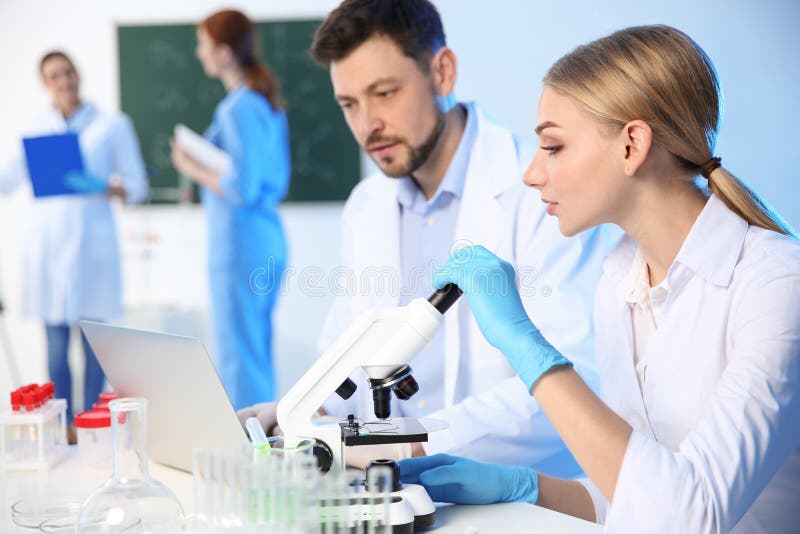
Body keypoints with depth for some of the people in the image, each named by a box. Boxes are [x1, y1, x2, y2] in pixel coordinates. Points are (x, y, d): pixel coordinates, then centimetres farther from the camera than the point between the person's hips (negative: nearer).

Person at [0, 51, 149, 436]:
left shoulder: (112, 125, 6)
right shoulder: (37, 127, 13)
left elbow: (137, 186, 2)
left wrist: (101, 187, -15)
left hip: (91, 241, -2)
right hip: (44, 241, 2)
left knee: (93, 339, -2)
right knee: (56, 340, 1)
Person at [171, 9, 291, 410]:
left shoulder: (237, 108, -15)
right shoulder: (269, 103, 13)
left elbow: (242, 189, -20)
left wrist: (194, 170, -7)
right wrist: (205, 170, 15)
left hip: (240, 241, -10)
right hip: (269, 239, 10)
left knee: (237, 356, -2)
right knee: (258, 353, 17)